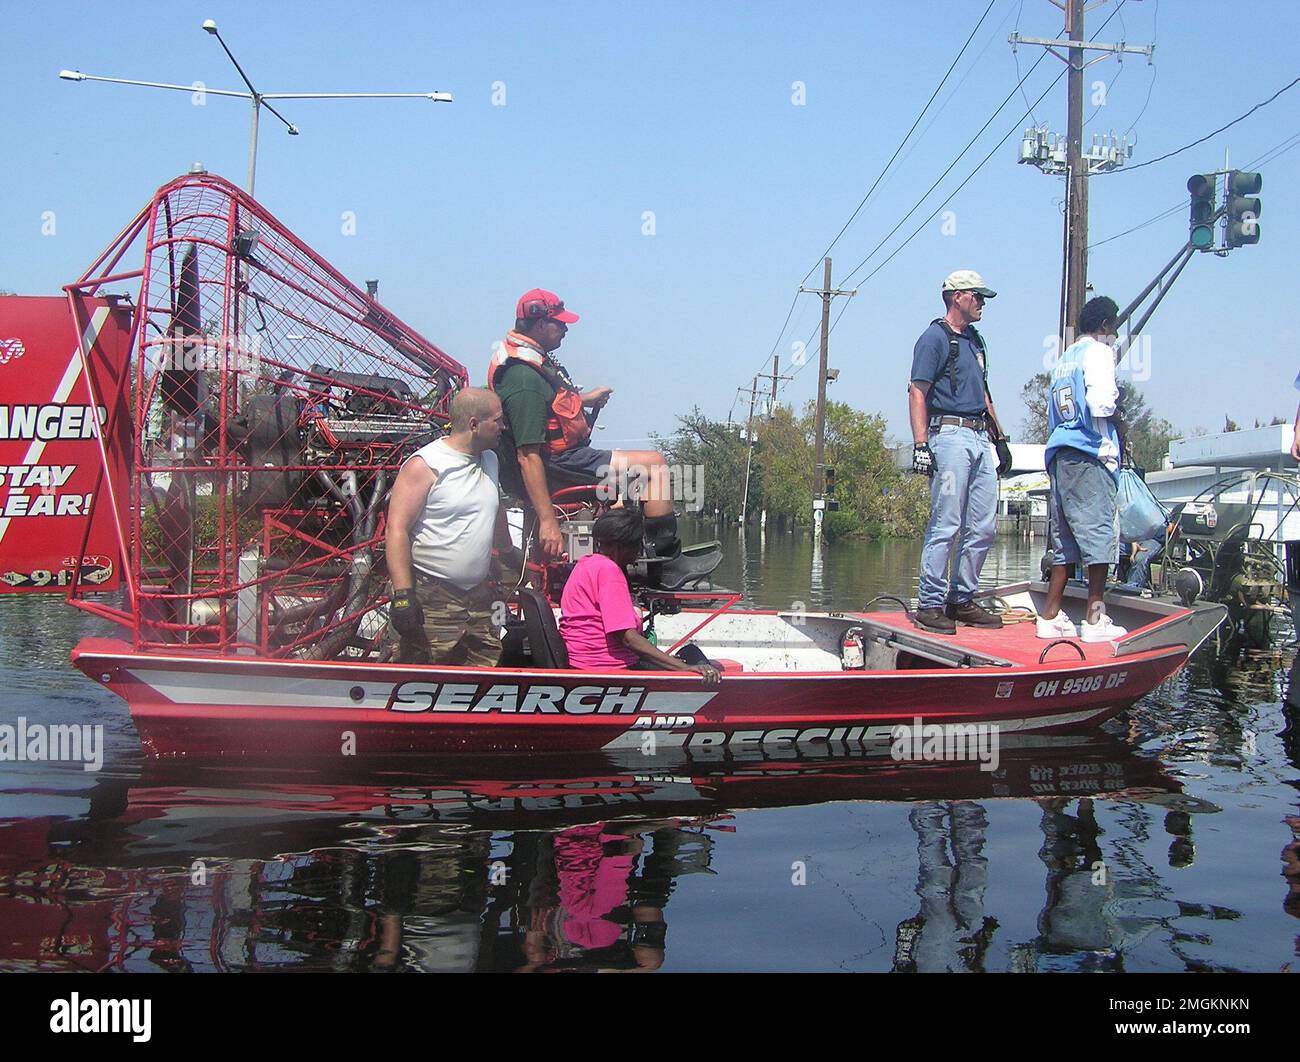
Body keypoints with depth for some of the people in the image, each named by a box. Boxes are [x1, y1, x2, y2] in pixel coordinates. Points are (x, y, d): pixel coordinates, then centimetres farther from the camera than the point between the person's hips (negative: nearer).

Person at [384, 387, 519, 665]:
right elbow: (396, 530, -15)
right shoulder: (425, 464, -9)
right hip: (432, 598, -7)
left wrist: (509, 553, 43)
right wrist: (402, 596, -21)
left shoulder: (490, 460, 15)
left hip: (478, 595, 7)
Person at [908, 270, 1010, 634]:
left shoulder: (975, 340, 21)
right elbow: (918, 393, -10)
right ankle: (930, 605, -4)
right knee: (945, 525, -9)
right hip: (950, 434, -8)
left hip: (980, 437, 9)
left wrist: (999, 435, 22)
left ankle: (962, 600, 16)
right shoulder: (934, 337, -4)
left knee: (983, 527, 7)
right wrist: (920, 444, -18)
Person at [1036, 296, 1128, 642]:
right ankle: (1094, 619, -6)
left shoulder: (1063, 358, 21)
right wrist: (1116, 399, 3)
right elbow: (1100, 405, -18)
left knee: (1065, 536, 10)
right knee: (1100, 532, -5)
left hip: (1058, 454, 8)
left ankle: (1051, 616, 10)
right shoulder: (1097, 351, -4)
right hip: (1090, 455, -8)